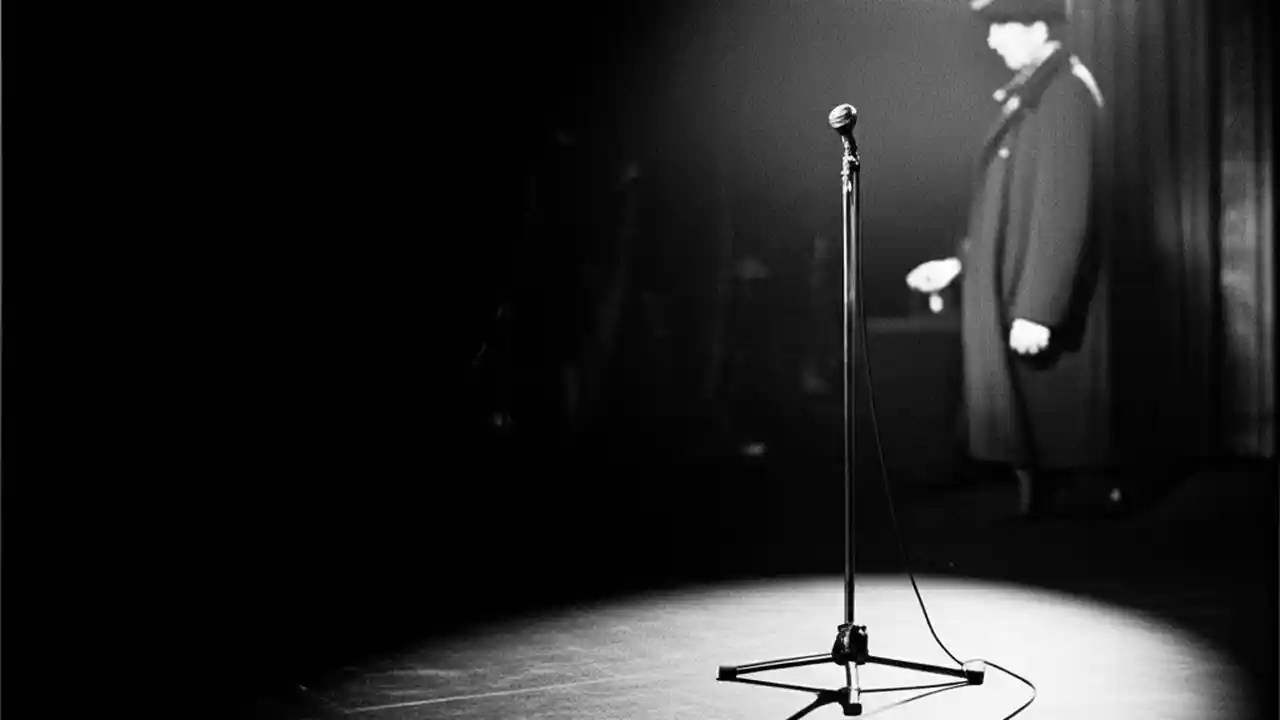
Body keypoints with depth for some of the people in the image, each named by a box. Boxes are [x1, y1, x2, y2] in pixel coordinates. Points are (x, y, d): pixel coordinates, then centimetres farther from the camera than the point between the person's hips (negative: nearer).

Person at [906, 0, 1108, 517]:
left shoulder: (1064, 95, -15)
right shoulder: (1029, 96, 14)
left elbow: (1063, 213, -21)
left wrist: (1036, 311, -23)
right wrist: (957, 265, 16)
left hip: (1040, 317, -10)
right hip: (1007, 304, 10)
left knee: (1049, 447, -2)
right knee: (1029, 447, 14)